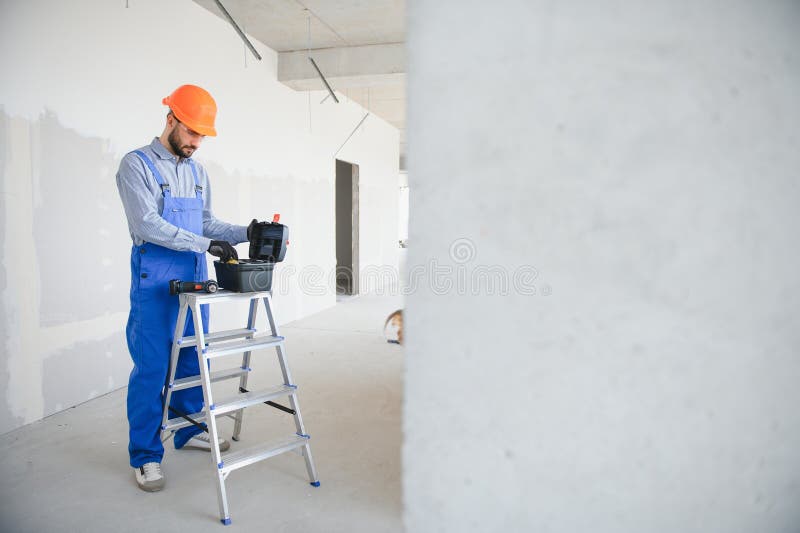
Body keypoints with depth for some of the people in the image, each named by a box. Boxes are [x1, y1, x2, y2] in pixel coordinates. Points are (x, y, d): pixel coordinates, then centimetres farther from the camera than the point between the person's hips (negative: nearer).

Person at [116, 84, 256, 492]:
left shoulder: (198, 172, 13)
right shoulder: (136, 165, -6)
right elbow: (147, 223, -17)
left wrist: (244, 233, 0)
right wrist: (206, 244, -23)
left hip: (195, 280, 6)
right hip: (154, 283, -6)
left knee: (192, 360, 13)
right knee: (152, 366, -2)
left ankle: (188, 431, 29)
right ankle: (145, 455, 11)